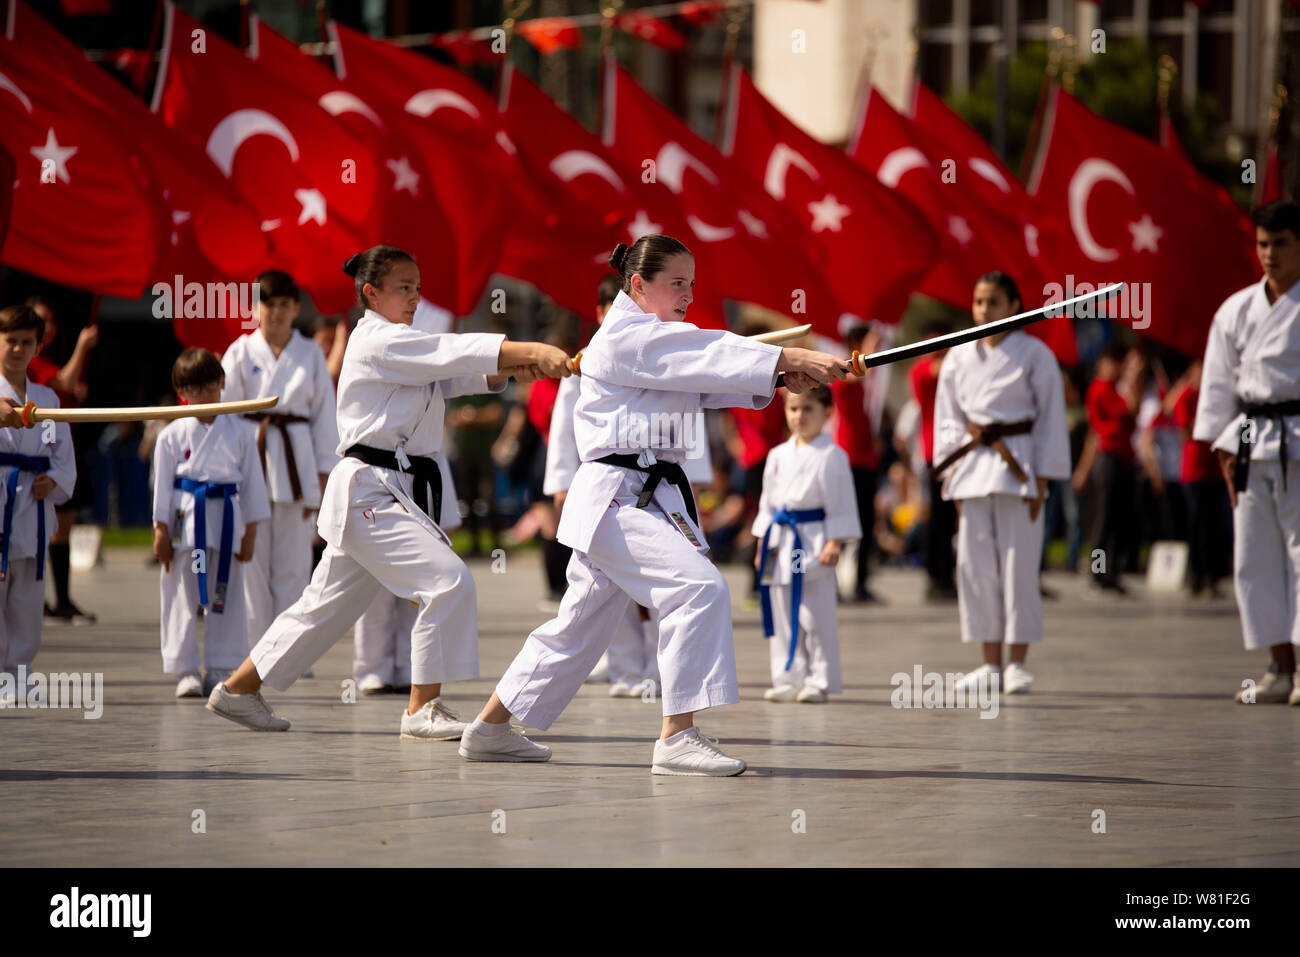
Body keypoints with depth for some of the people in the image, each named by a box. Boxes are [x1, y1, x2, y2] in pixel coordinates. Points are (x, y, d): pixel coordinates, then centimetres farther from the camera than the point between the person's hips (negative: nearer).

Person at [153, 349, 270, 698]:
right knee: (182, 597, 1)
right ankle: (185, 670, 8)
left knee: (226, 597, 4)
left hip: (226, 518, 1)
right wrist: (161, 531, -3)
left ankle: (218, 670, 12)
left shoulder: (239, 434, 6)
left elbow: (252, 485, 8)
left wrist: (250, 533, 5)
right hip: (185, 520, -1)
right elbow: (162, 485, 2)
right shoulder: (172, 436, 1)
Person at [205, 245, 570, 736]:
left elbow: (463, 375, 8)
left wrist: (511, 367, -13)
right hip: (370, 490, -10)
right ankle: (423, 710, -12)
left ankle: (238, 688, 28)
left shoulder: (401, 346, 19)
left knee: (329, 603, 17)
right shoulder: (378, 342, -11)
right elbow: (454, 353, -22)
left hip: (396, 492, 10)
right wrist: (530, 350, -29)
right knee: (448, 581, -19)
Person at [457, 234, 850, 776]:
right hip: (616, 501, -11)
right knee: (699, 589, -23)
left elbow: (713, 383, 10)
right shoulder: (623, 338, -11)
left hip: (649, 498, 11)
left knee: (581, 624, 17)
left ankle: (490, 730, 28)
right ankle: (677, 738, -23)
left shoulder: (657, 341, 20)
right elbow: (710, 356, -20)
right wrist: (789, 358, -24)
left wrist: (780, 377, -8)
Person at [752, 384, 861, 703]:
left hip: (814, 542, -6)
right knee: (782, 614, 9)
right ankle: (788, 679, 16)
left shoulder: (831, 456, -6)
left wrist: (835, 544, -13)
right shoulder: (778, 456, 13)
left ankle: (819, 680, 3)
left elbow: (840, 505, -7)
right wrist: (763, 544, 14)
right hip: (781, 544, 6)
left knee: (816, 614, -4)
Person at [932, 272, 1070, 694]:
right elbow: (948, 418, 12)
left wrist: (1041, 480, -7)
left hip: (1017, 466, -4)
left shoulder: (1034, 355, -2)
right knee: (975, 564, 3)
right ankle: (991, 663, 10)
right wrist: (952, 476, 4)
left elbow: (1050, 418, -2)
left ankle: (1017, 663, 1)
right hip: (972, 465, 4)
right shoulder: (959, 356, 9)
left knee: (1018, 562, -5)